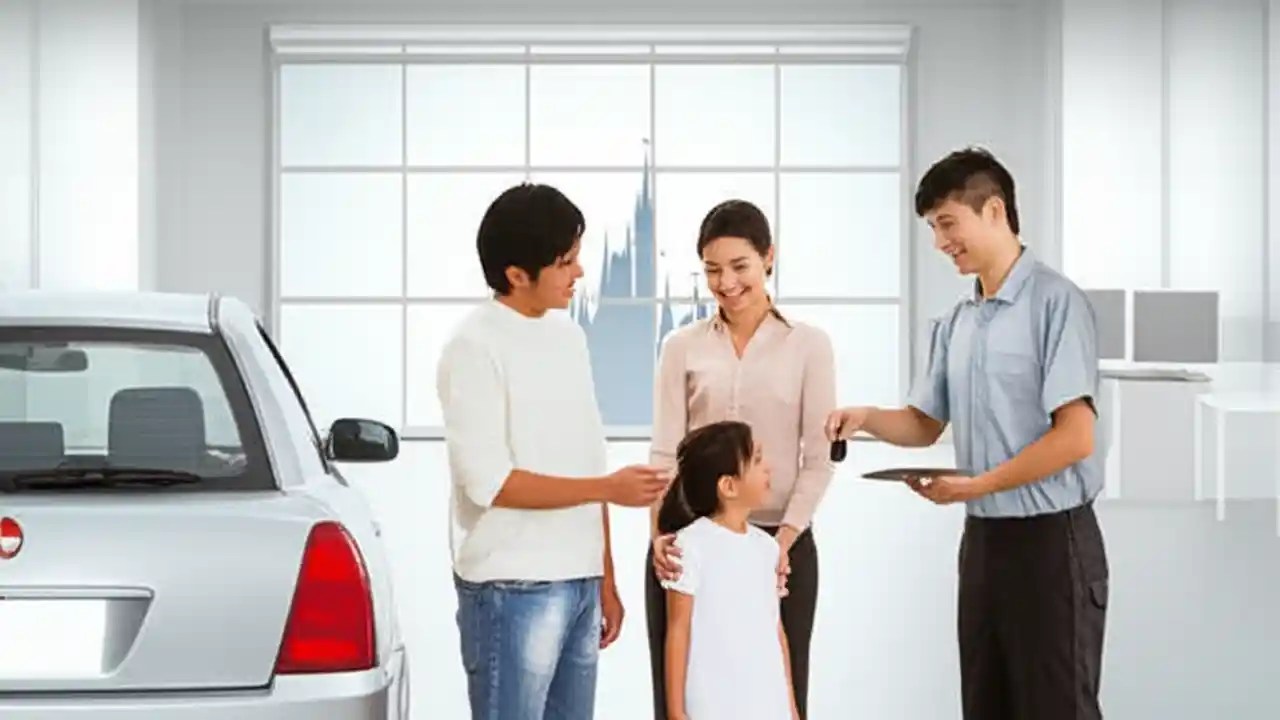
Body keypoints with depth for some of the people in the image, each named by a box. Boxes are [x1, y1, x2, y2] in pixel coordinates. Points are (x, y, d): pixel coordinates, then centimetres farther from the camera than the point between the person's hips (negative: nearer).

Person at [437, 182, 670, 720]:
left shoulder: (568, 336, 11)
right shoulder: (476, 348, -11)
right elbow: (488, 482, -16)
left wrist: (605, 580, 15)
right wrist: (609, 488, -16)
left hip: (579, 583, 7)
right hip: (512, 590, -7)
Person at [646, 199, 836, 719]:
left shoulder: (808, 345, 3)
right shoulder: (682, 347, 6)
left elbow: (817, 460, -1)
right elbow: (665, 454, 1)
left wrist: (784, 539, -13)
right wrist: (659, 531, -15)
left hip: (778, 543, -1)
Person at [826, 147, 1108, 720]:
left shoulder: (1055, 302, -12)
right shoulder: (955, 323, 11)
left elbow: (1075, 438, -18)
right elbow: (925, 425, 18)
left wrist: (976, 485, -15)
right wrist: (868, 418, -2)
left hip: (1051, 538, -8)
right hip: (983, 537, 8)